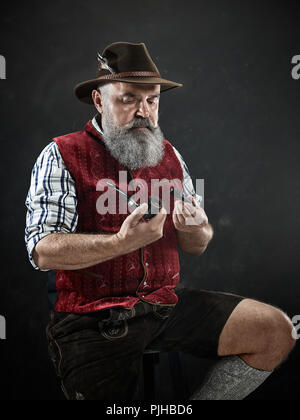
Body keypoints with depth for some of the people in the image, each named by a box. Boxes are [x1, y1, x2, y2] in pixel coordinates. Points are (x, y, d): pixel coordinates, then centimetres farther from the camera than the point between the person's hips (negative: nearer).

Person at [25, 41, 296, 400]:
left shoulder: (169, 156, 12)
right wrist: (121, 243, -29)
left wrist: (193, 229, -11)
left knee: (276, 331, -8)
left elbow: (198, 247, 14)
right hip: (94, 322, -4)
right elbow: (43, 252, -14)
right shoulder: (62, 156, -3)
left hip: (168, 303, 5)